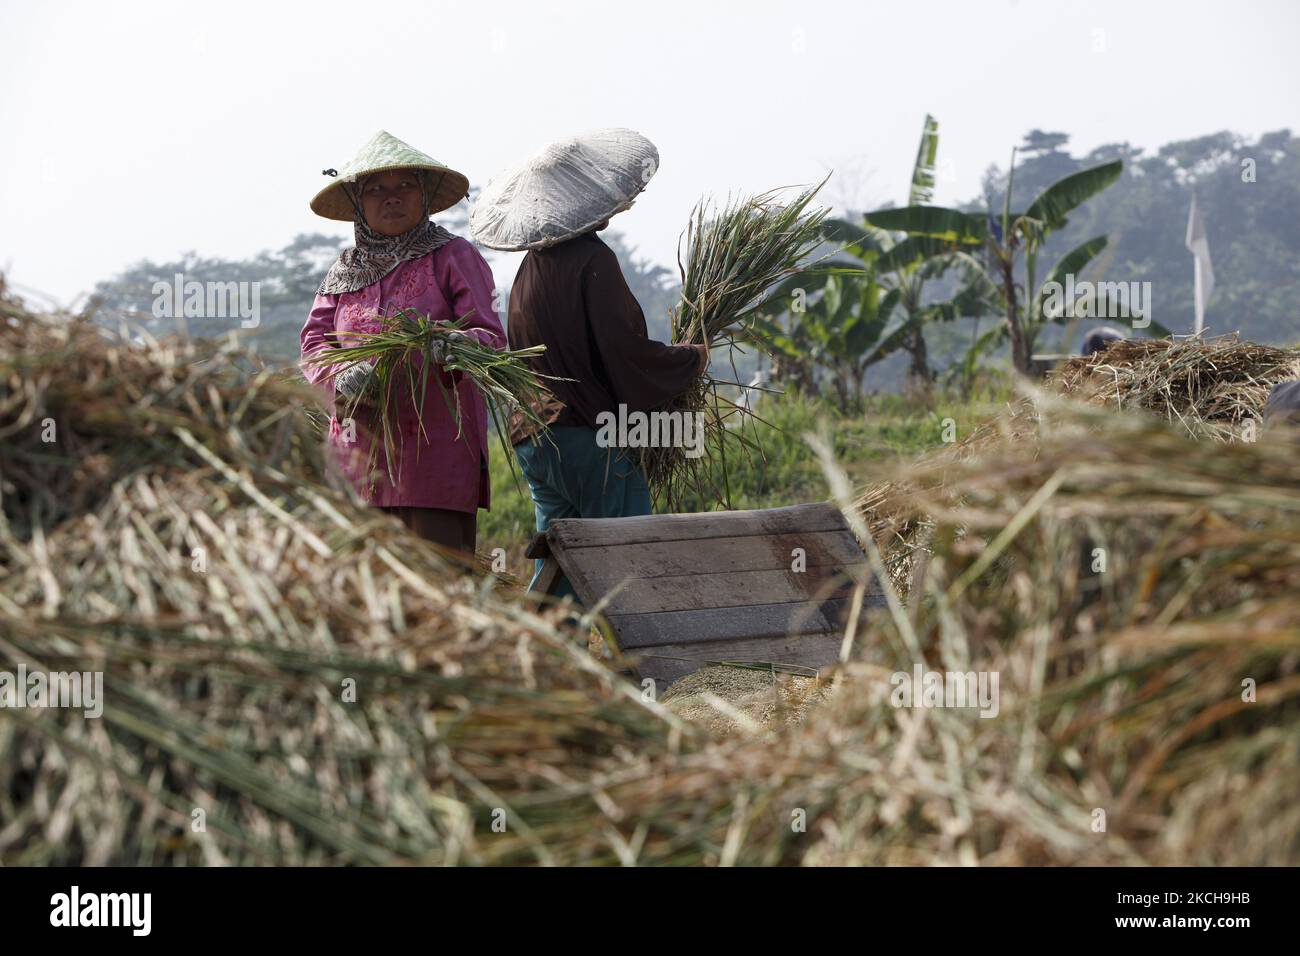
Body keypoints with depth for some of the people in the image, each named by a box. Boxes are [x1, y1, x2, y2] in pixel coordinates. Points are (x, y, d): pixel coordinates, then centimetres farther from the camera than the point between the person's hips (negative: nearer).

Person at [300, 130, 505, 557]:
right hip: (359, 452, 4)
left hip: (436, 452, -4)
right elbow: (314, 344, 8)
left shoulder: (454, 257, 5)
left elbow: (491, 338, -3)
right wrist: (342, 379, -15)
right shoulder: (345, 270, 17)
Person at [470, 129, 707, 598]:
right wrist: (693, 359, -2)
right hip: (593, 437, -9)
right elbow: (627, 352, -18)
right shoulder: (592, 260, -13)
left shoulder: (532, 265, 13)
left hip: (533, 437, 9)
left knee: (558, 577, 13)